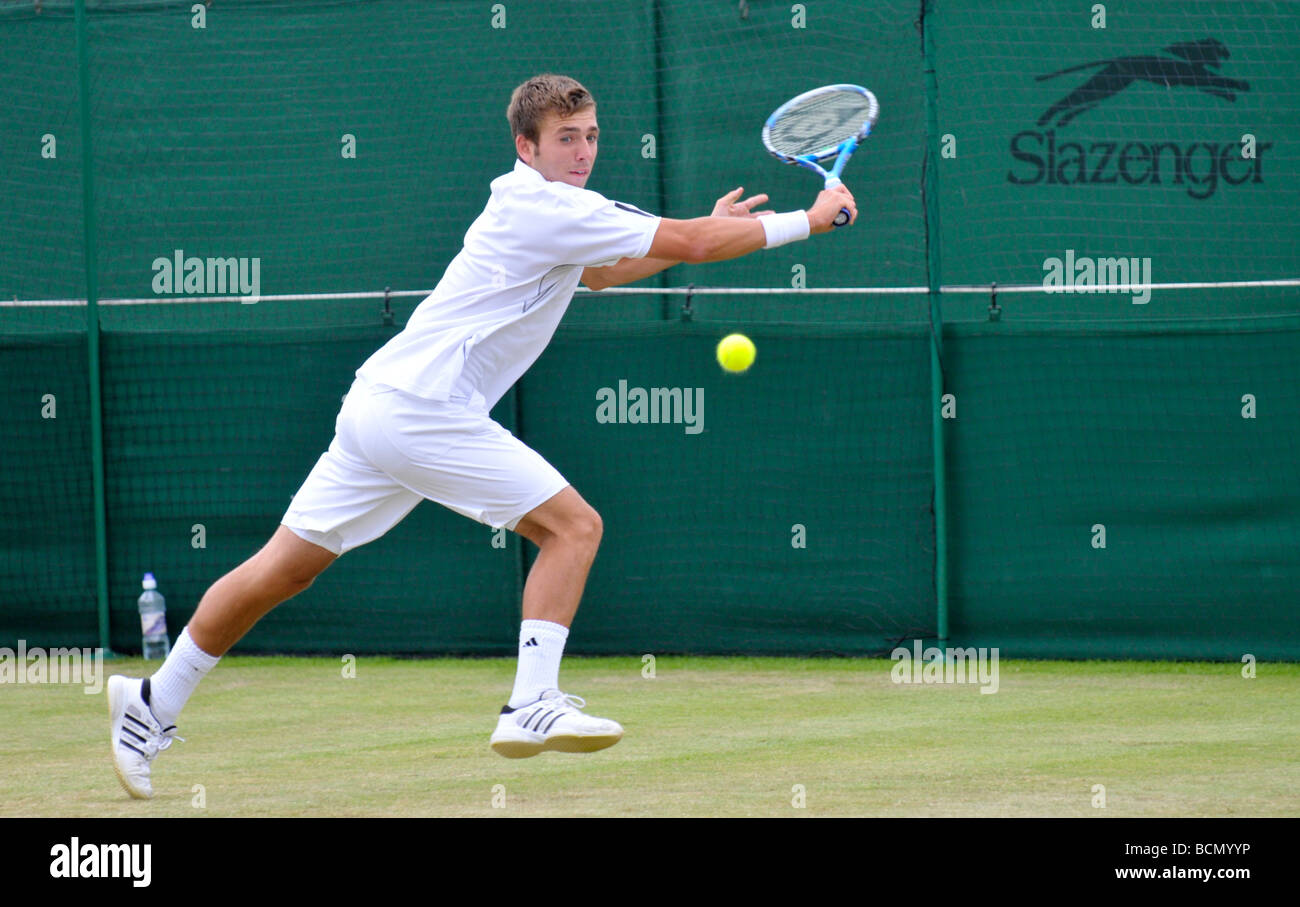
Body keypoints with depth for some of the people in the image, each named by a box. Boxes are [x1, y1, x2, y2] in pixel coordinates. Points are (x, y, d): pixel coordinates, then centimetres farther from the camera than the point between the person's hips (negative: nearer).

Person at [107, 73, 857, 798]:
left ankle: (153, 703, 18)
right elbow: (686, 244, -12)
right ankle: (532, 705, -17)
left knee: (284, 570, 13)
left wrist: (706, 232, 31)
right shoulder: (548, 208, -11)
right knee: (573, 525, -9)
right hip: (422, 407, -10)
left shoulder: (534, 207, 19)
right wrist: (806, 220, -4)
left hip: (381, 405, 10)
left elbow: (597, 274, 38)